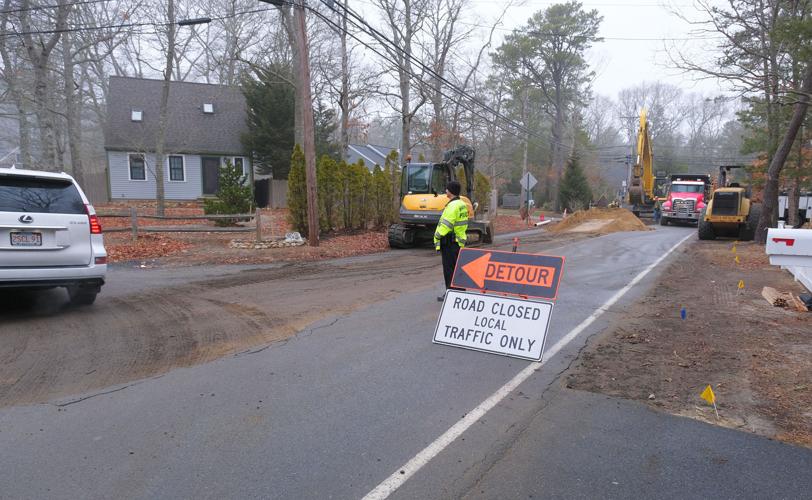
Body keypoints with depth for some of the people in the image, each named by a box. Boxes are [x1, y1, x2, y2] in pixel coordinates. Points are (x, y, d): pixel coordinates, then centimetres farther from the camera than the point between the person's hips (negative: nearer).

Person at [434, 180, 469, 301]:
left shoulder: (453, 205, -17)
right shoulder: (462, 204, 14)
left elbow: (446, 224, -24)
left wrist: (437, 236, -12)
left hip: (450, 242, -10)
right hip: (459, 241, 10)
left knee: (449, 269, -3)